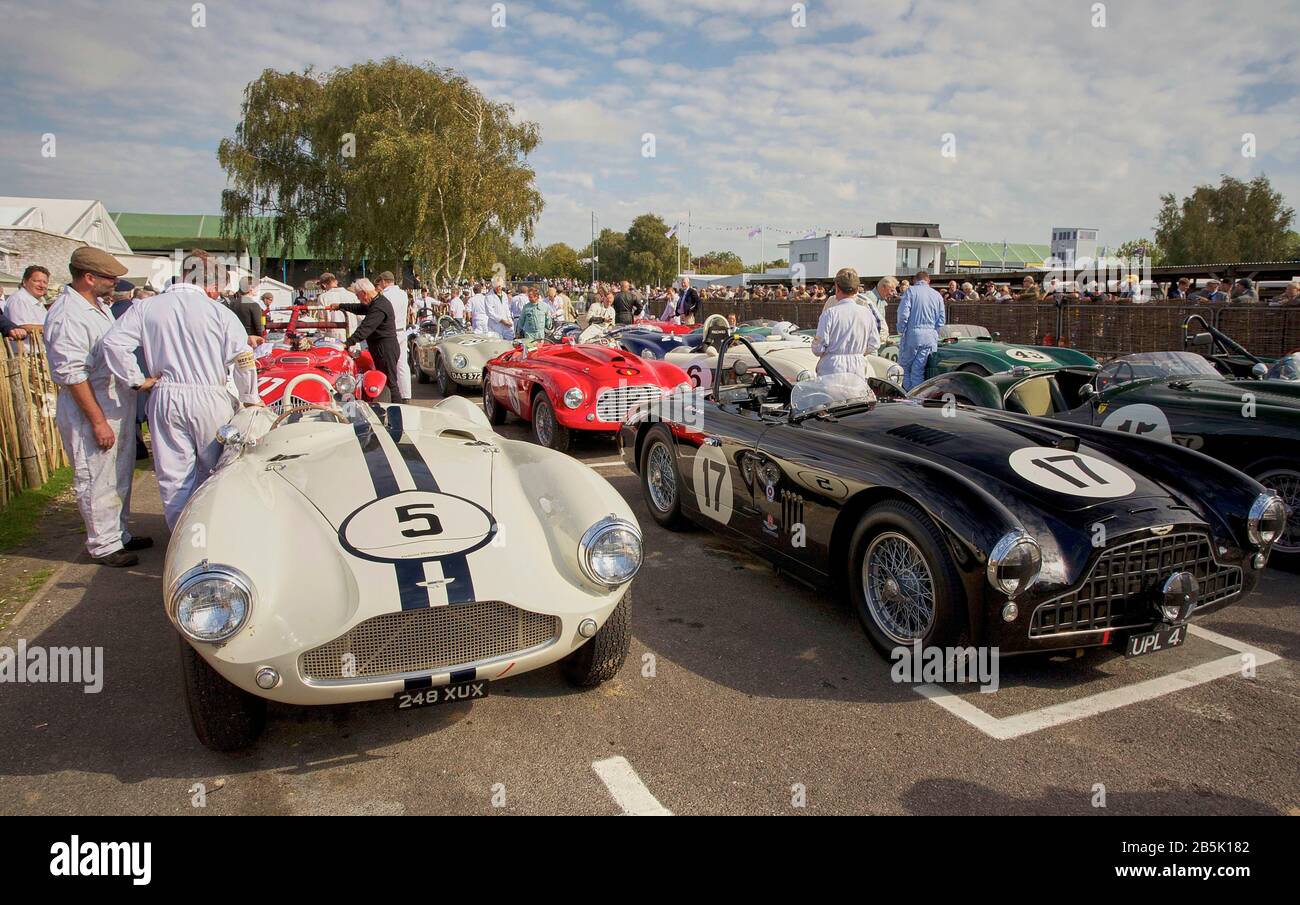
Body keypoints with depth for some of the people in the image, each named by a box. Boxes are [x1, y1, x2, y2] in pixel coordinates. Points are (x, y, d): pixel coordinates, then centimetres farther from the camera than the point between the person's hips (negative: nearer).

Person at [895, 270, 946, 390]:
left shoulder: (910, 291, -1)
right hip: (930, 338, 4)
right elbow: (941, 320, 10)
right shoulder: (938, 296, 12)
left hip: (912, 335, -4)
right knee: (919, 371, 7)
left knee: (904, 367, 7)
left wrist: (901, 330, 1)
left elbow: (903, 314, -10)